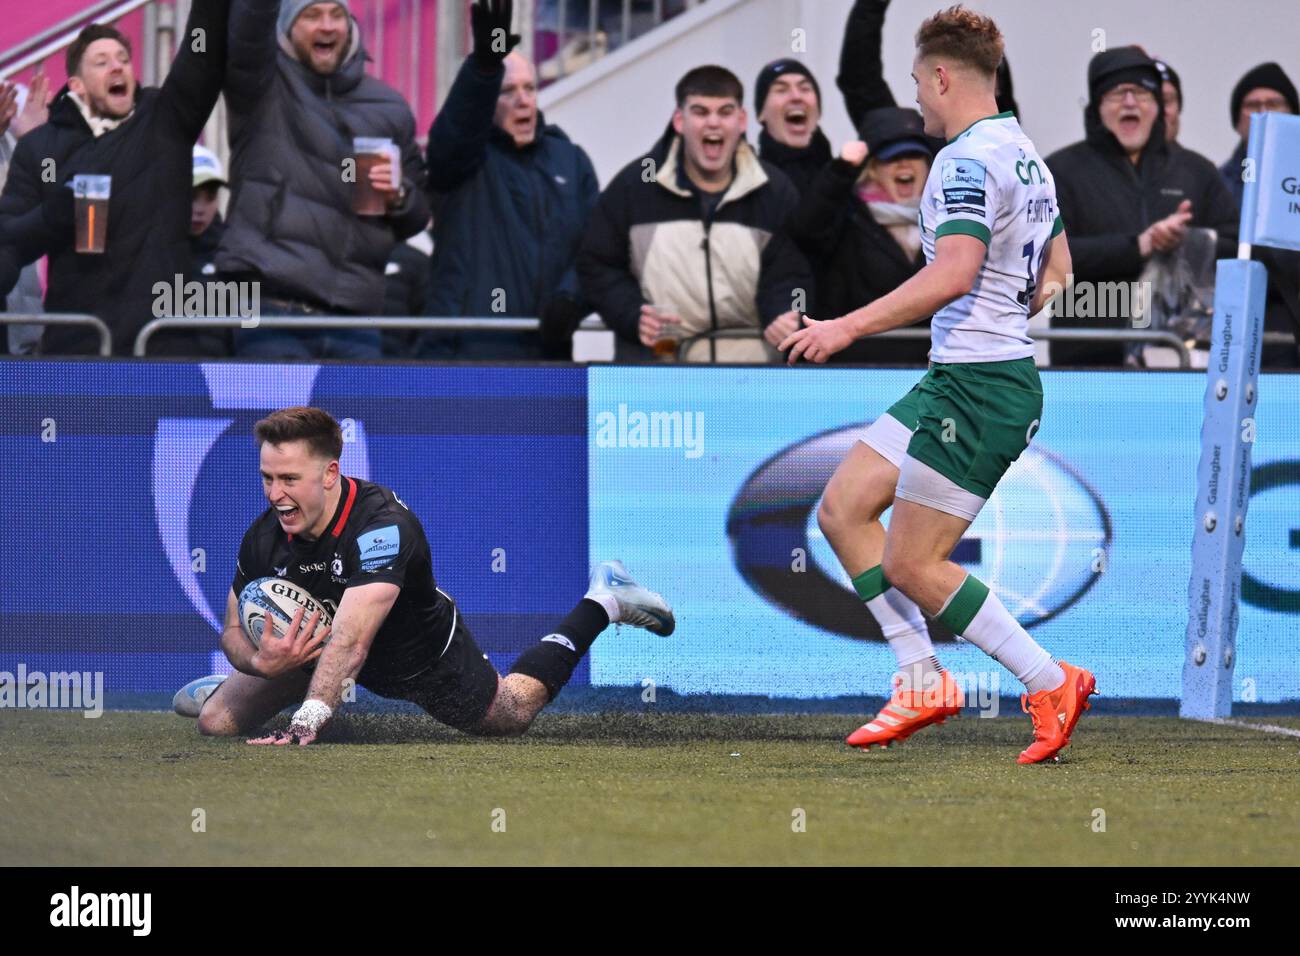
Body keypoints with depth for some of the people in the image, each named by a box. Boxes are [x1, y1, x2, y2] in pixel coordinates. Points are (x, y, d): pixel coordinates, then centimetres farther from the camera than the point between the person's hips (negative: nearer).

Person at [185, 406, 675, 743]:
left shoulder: (383, 525, -44)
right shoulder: (264, 537, -27)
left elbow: (350, 641, -54)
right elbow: (234, 629, -13)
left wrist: (304, 727, -64)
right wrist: (258, 661, -38)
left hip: (422, 655, -4)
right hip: (314, 647, 4)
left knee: (513, 712, 22)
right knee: (216, 720, -2)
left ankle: (602, 601, 40)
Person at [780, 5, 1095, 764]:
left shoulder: (969, 160, -16)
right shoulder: (1026, 156, 14)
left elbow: (953, 275, -28)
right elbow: (1058, 275, 23)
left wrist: (849, 327, -24)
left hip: (978, 387, -10)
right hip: (957, 381, 10)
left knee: (912, 565, -4)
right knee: (843, 509, 10)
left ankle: (1051, 684, 1)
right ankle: (922, 682, 10)